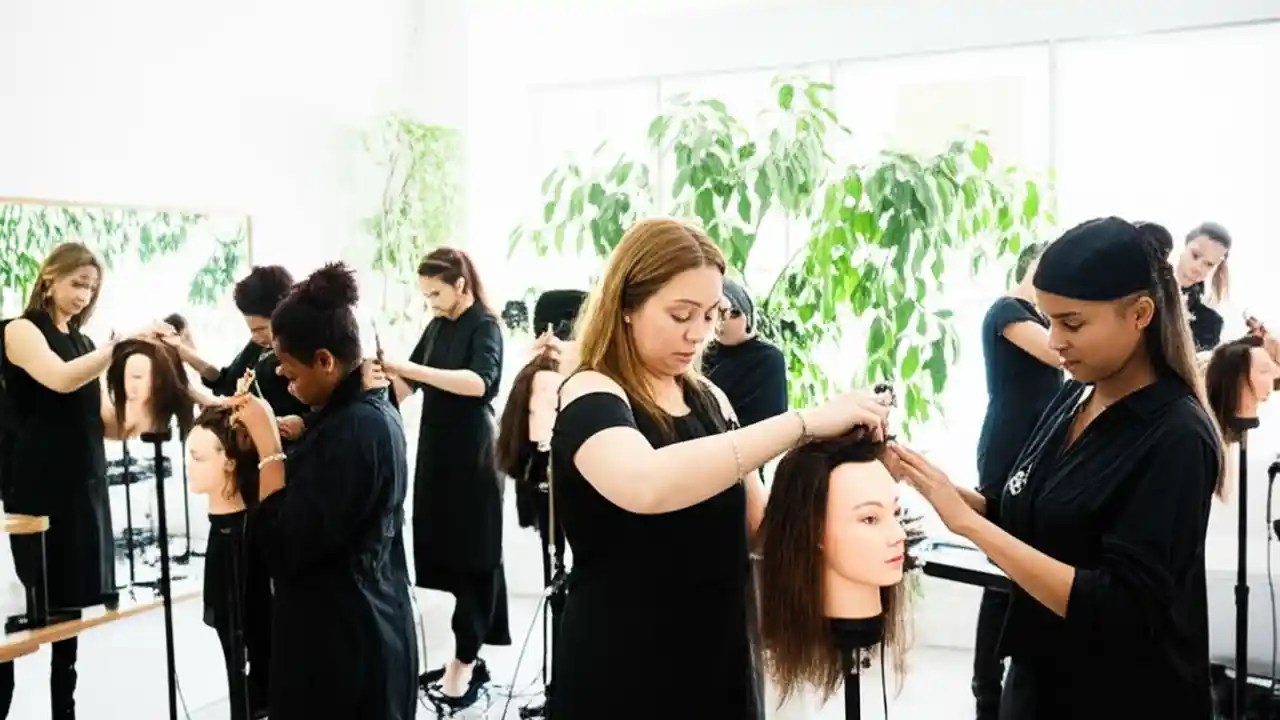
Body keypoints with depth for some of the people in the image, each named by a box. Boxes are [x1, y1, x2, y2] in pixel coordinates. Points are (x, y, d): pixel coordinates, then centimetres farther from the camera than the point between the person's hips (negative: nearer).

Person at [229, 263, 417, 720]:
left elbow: (286, 545, -24)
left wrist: (266, 443, -18)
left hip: (338, 644, -10)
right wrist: (271, 436, 2)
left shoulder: (351, 430, -24)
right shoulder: (372, 411, 8)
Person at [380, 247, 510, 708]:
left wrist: (414, 369, -32)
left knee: (469, 557, -1)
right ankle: (465, 656, 15)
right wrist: (386, 374, -7)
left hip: (472, 455, -7)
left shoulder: (484, 325, -9)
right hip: (437, 451, 7)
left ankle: (466, 661, 5)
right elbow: (406, 388, 15)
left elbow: (480, 382, -27)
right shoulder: (437, 327, 12)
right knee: (441, 552, 6)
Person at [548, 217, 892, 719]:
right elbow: (646, 485, -36)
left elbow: (755, 522, 11)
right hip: (623, 670, -6)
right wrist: (804, 422, -34)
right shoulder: (591, 397, -14)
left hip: (720, 657, 6)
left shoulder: (708, 399, 6)